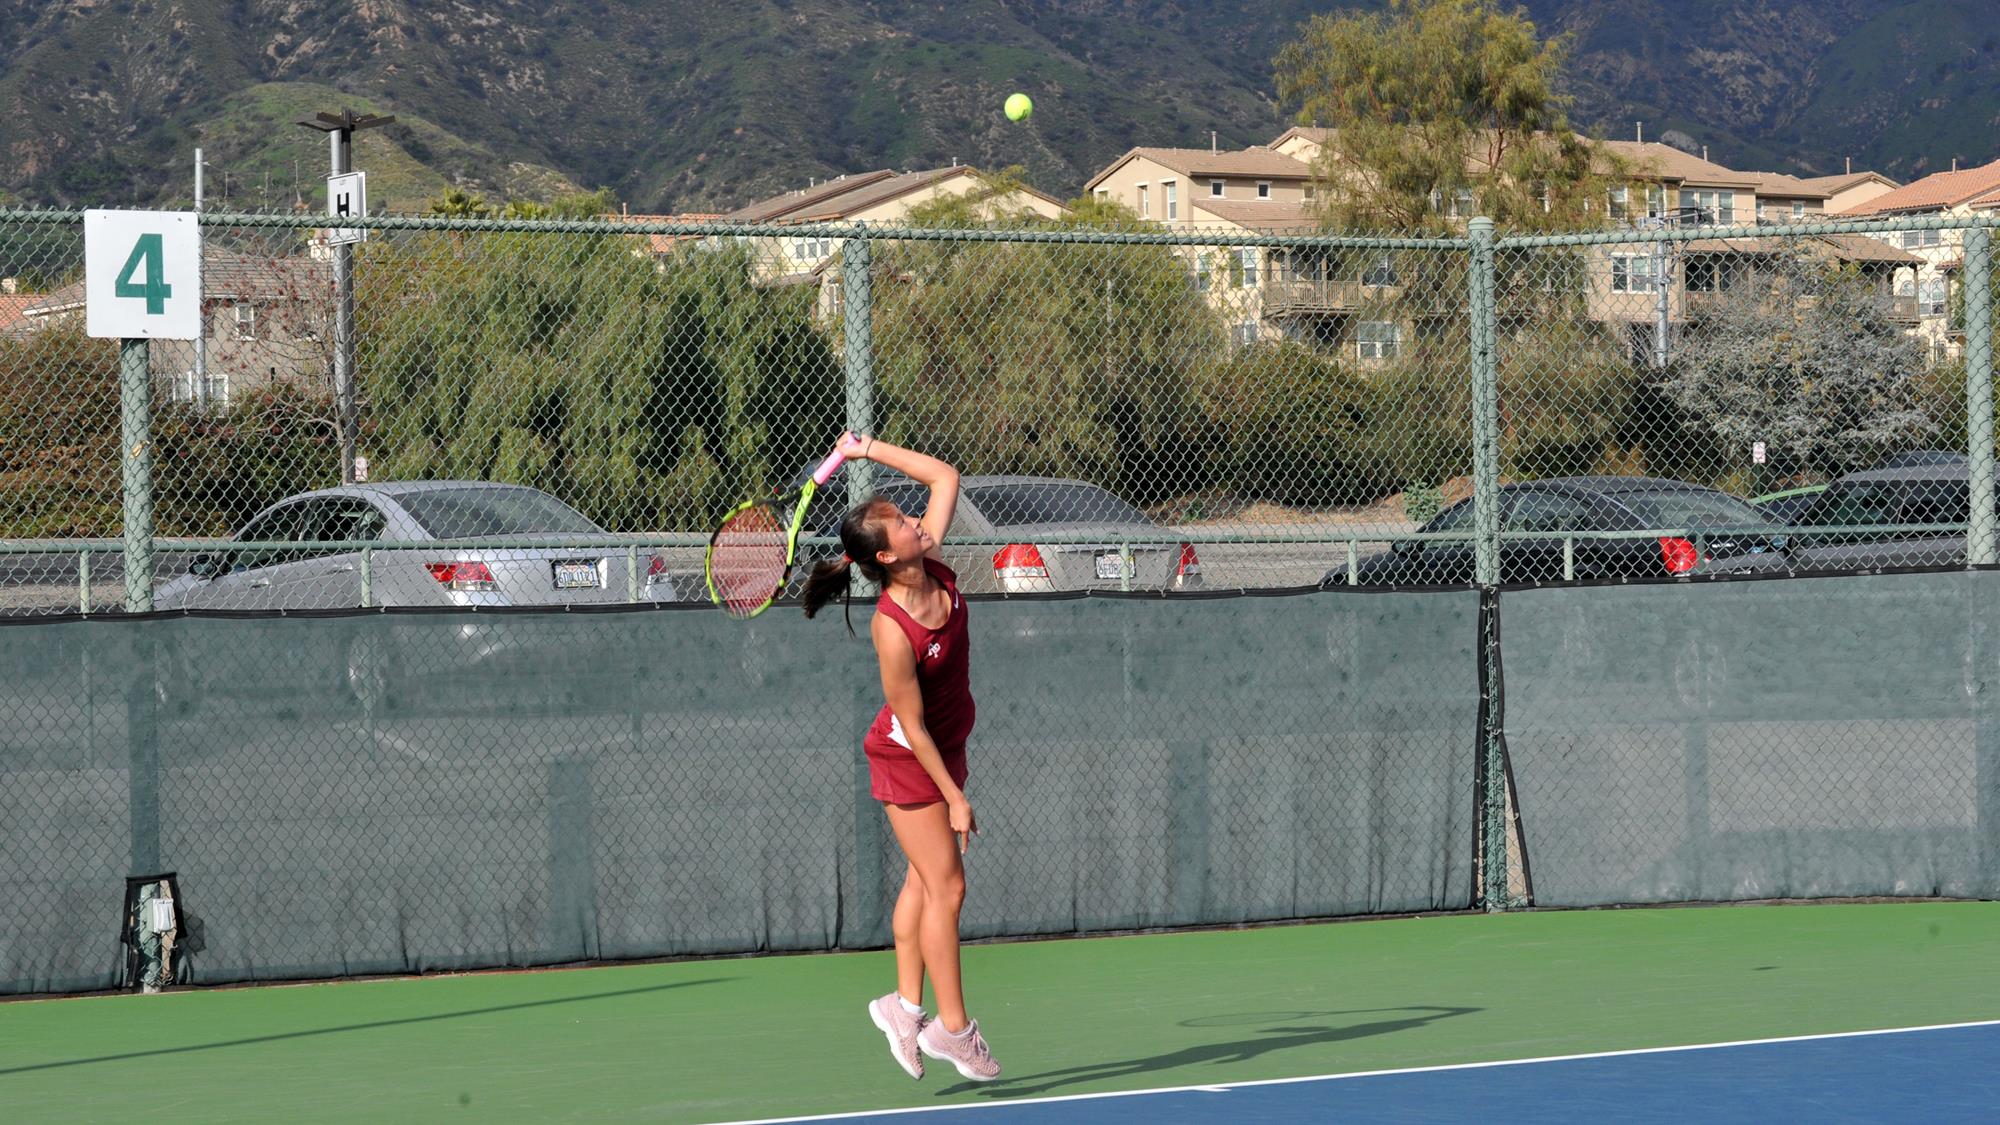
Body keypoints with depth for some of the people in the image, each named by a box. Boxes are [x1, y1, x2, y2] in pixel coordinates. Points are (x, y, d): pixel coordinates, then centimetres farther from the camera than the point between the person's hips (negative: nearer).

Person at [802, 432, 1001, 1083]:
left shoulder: (934, 568, -12)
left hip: (946, 747, 8)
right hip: (910, 760, -8)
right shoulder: (894, 631, -32)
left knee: (925, 879, 13)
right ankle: (953, 1028, 5)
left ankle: (906, 1005, 21)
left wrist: (868, 450, -8)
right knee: (947, 887, -3)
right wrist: (954, 797, -21)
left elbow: (945, 476, 0)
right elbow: (912, 726, -25)